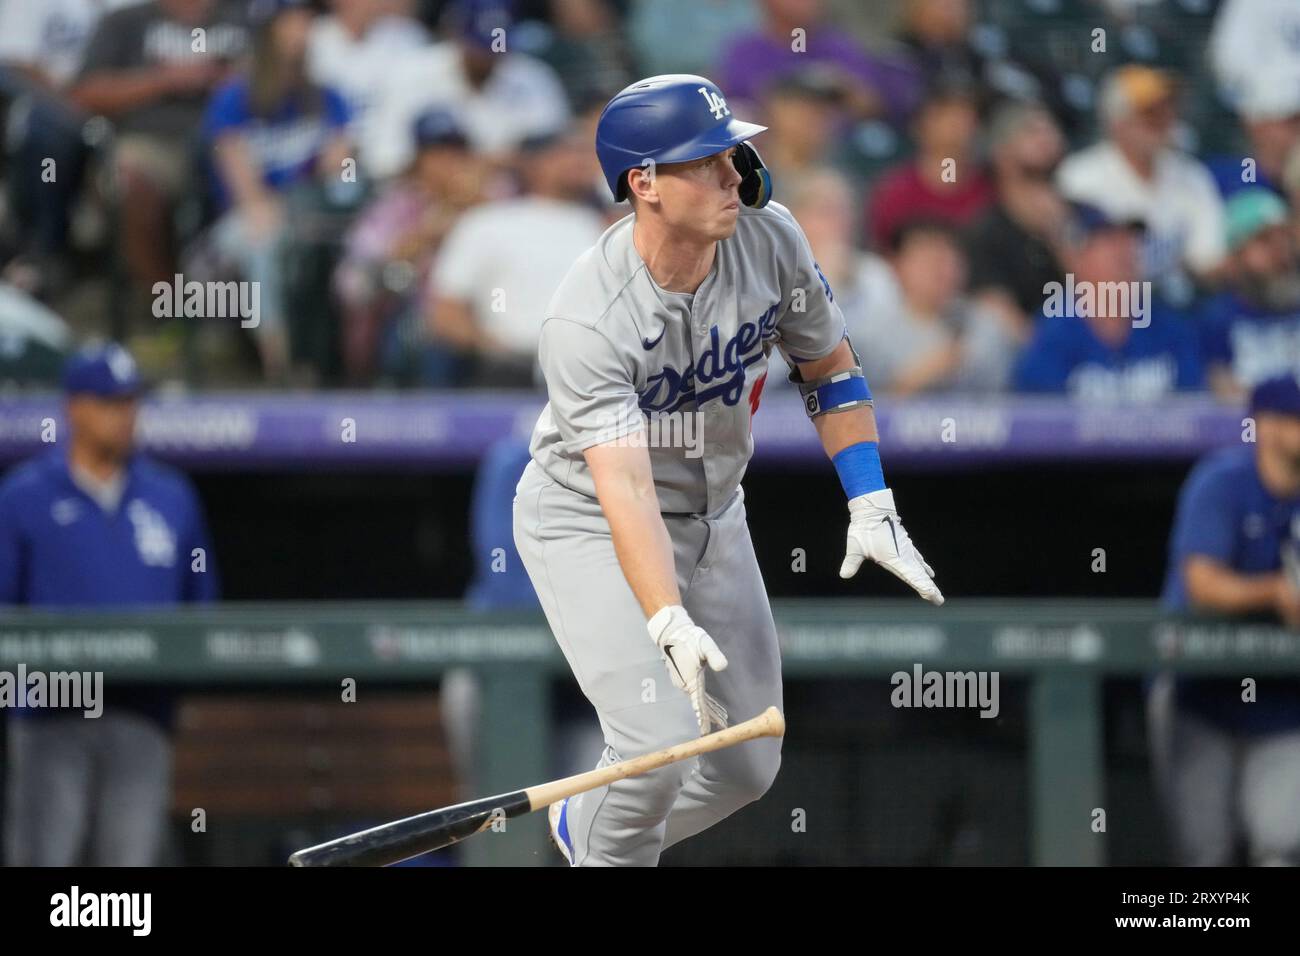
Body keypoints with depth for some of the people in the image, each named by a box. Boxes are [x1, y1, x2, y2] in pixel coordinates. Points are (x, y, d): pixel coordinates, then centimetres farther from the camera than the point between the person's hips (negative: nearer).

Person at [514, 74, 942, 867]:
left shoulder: (769, 239, -15)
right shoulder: (587, 322, -32)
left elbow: (829, 365, 2)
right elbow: (625, 489, -39)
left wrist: (872, 509, -6)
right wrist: (670, 625, -51)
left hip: (713, 518, 6)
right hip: (588, 527, -6)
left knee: (746, 768, 9)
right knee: (660, 743, -23)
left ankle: (583, 827, 36)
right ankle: (605, 855, 7)